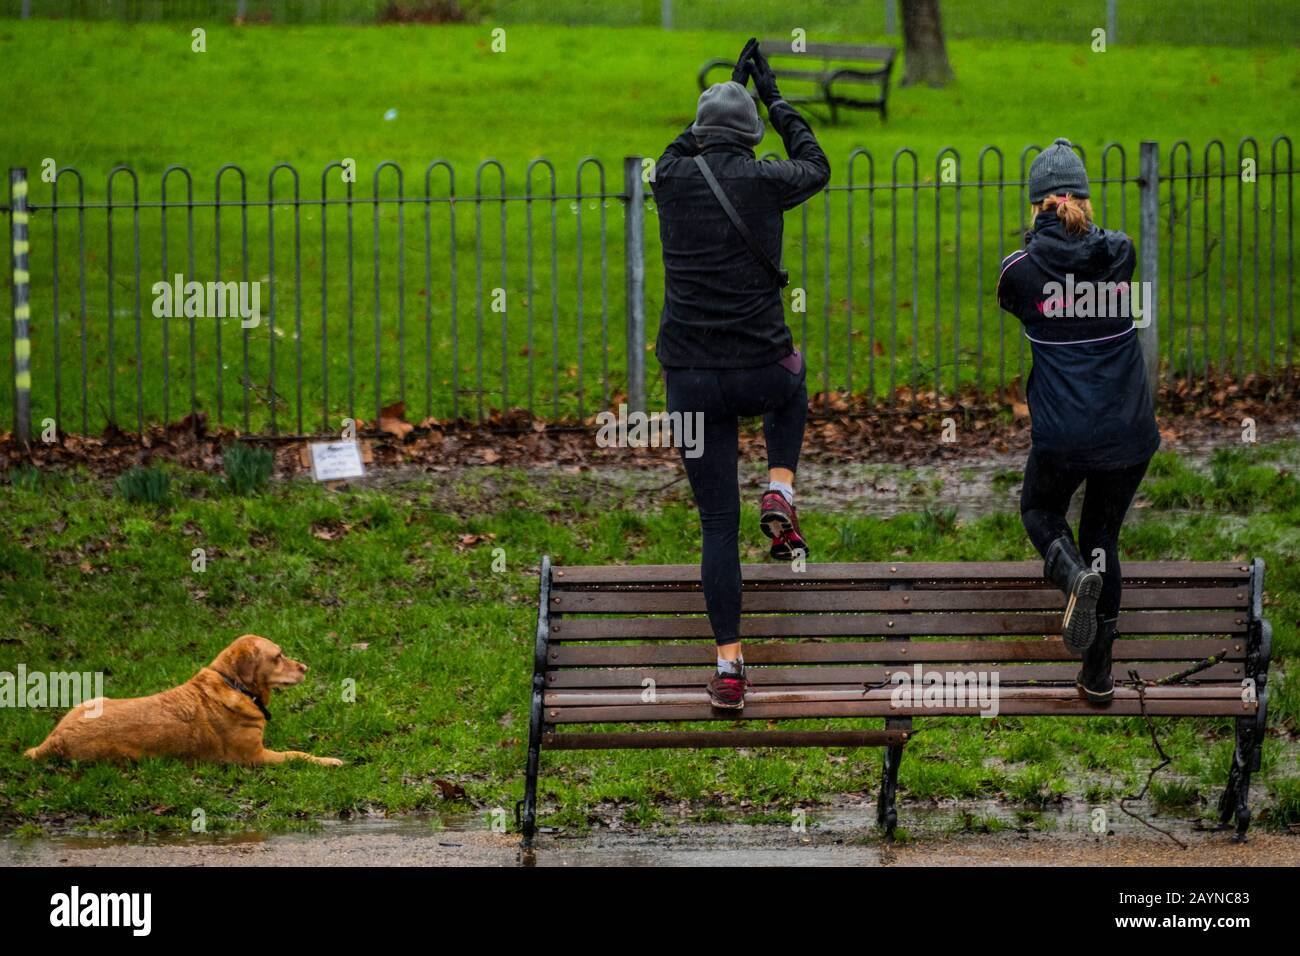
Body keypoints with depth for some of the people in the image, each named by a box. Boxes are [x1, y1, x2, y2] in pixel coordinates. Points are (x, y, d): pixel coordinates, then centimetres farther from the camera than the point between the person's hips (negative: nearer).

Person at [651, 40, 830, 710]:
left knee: (717, 525, 8)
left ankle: (729, 668, 2)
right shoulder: (763, 181, -5)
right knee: (793, 382, 39)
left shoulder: (671, 180, 1)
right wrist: (774, 100, 31)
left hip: (691, 379, 1)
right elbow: (815, 166, 19)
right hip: (760, 371, -1)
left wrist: (730, 87, 36)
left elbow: (683, 151, 28)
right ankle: (779, 494, 17)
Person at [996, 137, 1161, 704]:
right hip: (1129, 431, 3)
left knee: (1040, 511, 25)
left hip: (1064, 436, -3)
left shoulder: (1020, 269, -9)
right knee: (1103, 535, 19)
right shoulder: (1120, 255, -2)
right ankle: (1098, 673, 19)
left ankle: (1075, 576, -9)